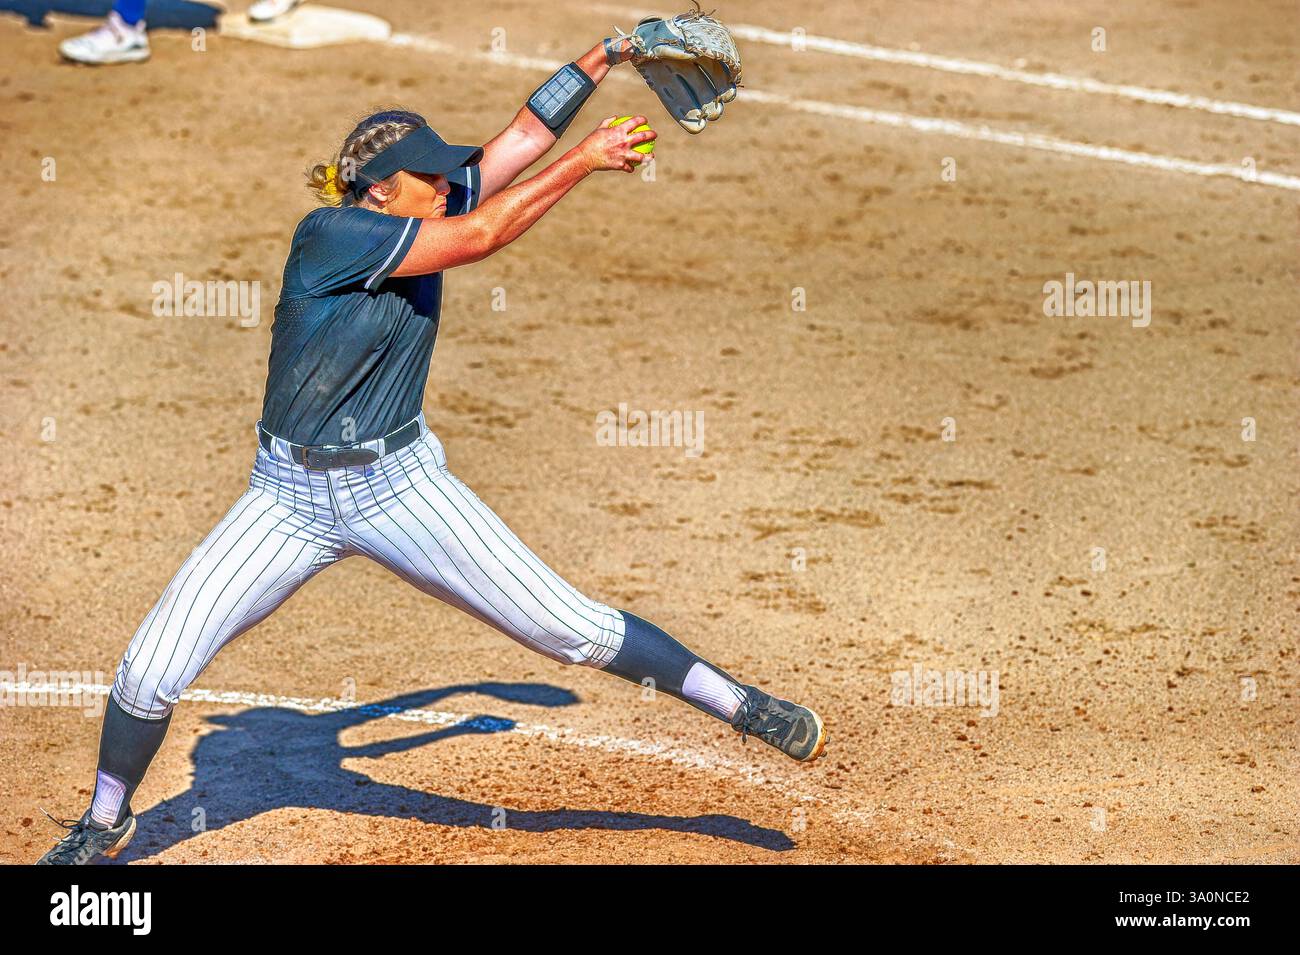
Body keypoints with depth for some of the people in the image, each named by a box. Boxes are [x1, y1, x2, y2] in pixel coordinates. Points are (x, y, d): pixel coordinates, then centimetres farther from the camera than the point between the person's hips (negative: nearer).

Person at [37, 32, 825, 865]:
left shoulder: (425, 216, -1)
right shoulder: (331, 233, -19)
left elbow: (523, 136, -3)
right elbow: (481, 237, -25)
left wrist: (609, 54, -13)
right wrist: (588, 159, -20)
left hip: (402, 485, 4)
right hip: (291, 498, -3)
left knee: (571, 626, -3)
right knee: (151, 672, -6)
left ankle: (742, 706, 8)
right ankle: (106, 822, 20)